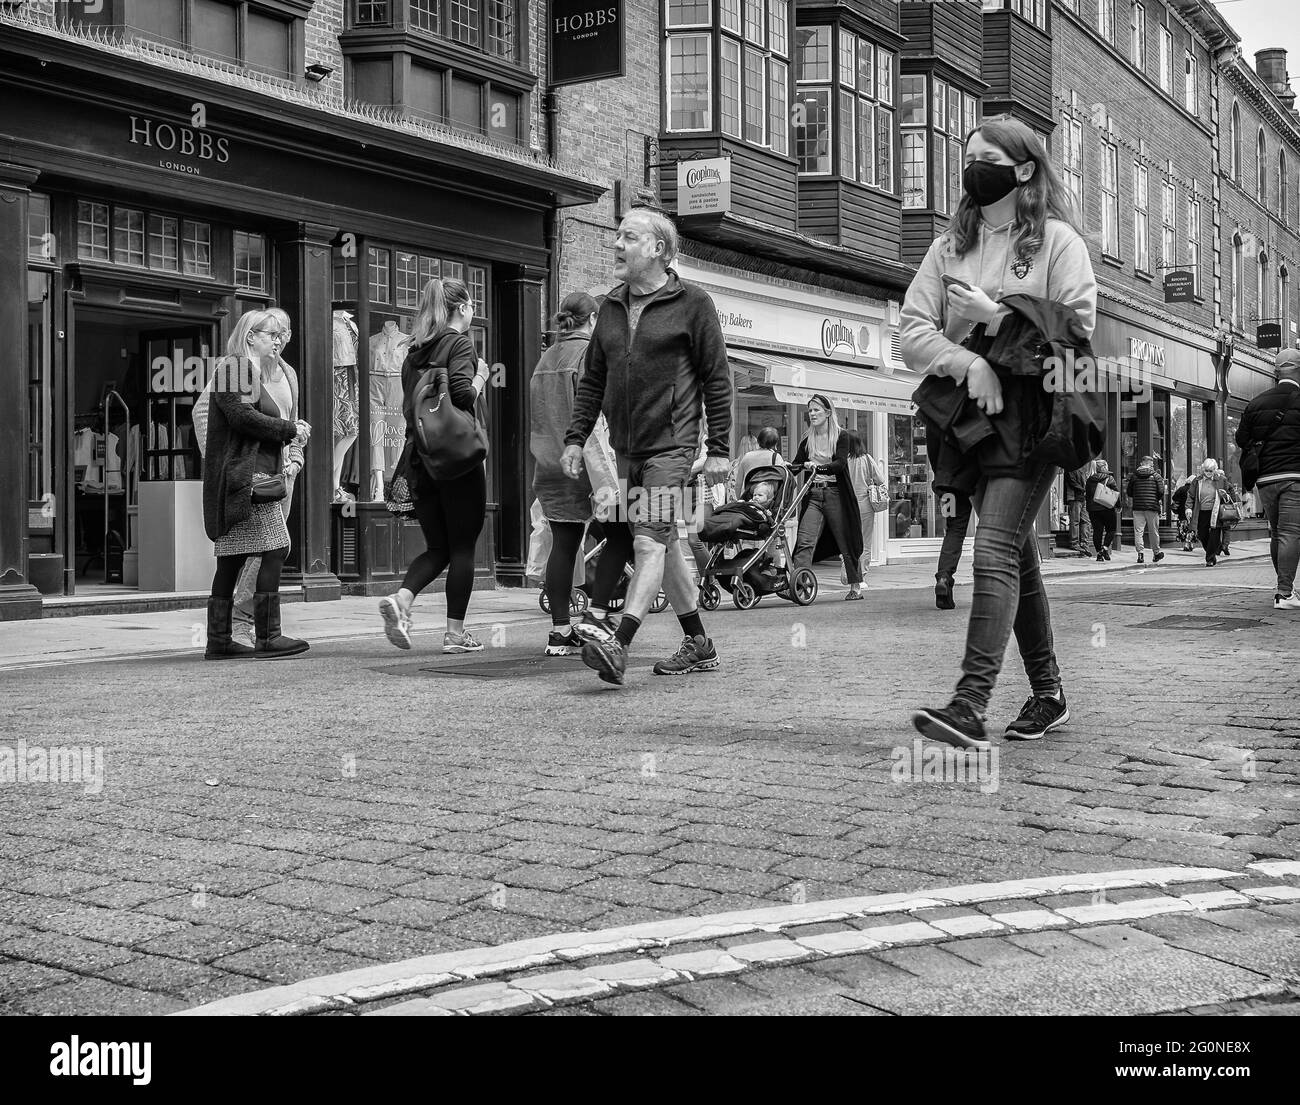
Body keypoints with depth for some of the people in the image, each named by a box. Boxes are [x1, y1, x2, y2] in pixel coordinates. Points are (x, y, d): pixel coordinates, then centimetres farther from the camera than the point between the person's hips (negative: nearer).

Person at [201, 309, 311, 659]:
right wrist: (289, 429, -12)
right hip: (245, 473, -10)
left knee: (232, 558, 9)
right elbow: (242, 416, -17)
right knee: (274, 550, -12)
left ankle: (218, 640, 12)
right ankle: (267, 637, -11)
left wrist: (293, 431, 5)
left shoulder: (265, 372, 25)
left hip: (260, 471, 10)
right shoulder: (235, 368, -6)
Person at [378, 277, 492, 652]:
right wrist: (480, 375, -3)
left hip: (419, 458, 6)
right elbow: (462, 394, -21)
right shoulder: (460, 343, -7)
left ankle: (400, 600, -10)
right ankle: (455, 632, 5)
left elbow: (408, 406, 16)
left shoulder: (415, 351, 13)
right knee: (463, 547, 3)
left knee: (437, 547, 13)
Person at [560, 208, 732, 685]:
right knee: (664, 544, 11)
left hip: (671, 444, -7)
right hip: (625, 448, 7)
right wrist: (575, 438, 8)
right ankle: (699, 646, 22)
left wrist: (718, 449, -8)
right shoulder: (612, 307, 14)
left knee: (650, 542, -15)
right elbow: (593, 379, 18)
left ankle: (617, 645, -27)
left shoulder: (692, 303, -3)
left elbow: (717, 379, -3)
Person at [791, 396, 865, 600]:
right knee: (805, 541, -13)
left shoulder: (841, 436, -2)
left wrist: (818, 467, -30)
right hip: (813, 495, 3)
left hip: (836, 494, -3)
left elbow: (840, 464, -15)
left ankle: (856, 586, 19)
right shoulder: (807, 440, 12)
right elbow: (796, 465, 10)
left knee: (846, 541, 5)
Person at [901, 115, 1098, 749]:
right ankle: (1047, 694, 23)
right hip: (970, 413, 6)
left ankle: (971, 705, -24)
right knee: (1017, 554, 12)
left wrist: (992, 315, -13)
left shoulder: (1057, 240, 1)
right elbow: (911, 332, 3)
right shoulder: (950, 245, 13)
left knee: (996, 550, -18)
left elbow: (1077, 331, -8)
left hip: (1030, 415, -6)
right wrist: (969, 362, -14)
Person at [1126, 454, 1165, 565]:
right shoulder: (1155, 476, 0)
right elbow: (1161, 491, -6)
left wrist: (1131, 501, 26)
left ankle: (1140, 553, -10)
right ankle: (1156, 553, 21)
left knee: (1138, 531, 0)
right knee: (1154, 531, 10)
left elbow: (1128, 491, 10)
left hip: (1137, 506, 1)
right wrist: (1160, 500, 11)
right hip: (1152, 506, -1)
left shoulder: (1134, 475, 6)